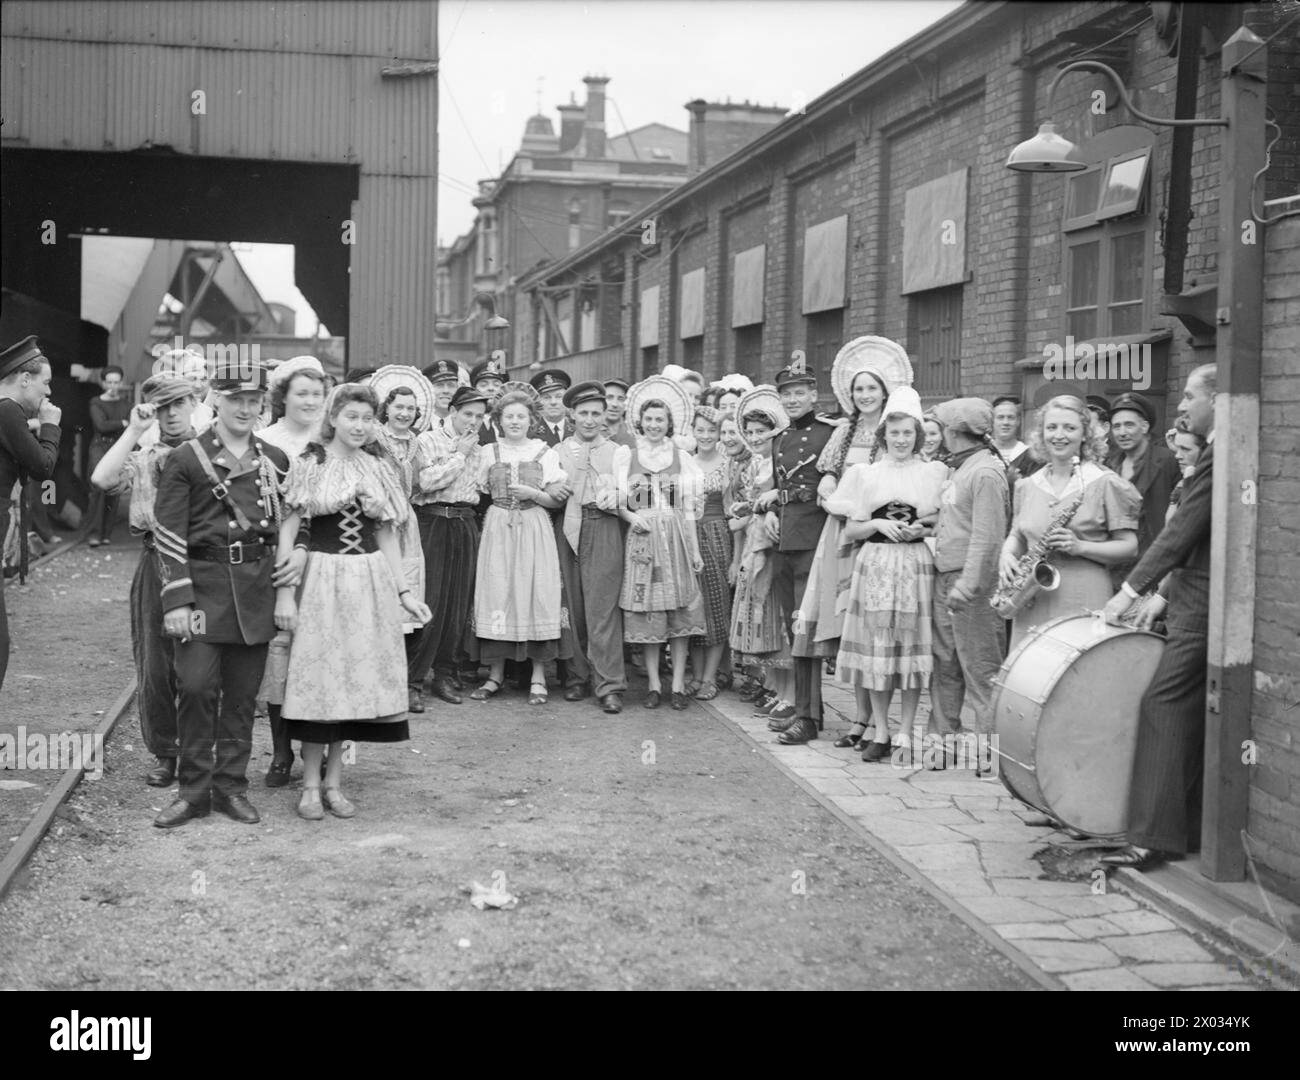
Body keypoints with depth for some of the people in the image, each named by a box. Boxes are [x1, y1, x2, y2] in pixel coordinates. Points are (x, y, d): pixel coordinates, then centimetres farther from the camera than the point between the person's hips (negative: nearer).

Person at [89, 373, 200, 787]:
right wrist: (134, 430, -7)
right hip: (157, 569, 2)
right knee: (154, 667, 5)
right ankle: (165, 755, 19)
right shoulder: (143, 460, 10)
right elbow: (102, 478, -10)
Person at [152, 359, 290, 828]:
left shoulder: (276, 460, 9)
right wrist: (176, 600, -12)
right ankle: (193, 789, 4)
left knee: (242, 694, 7)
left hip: (257, 587, 3)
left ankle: (231, 785, 17)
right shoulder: (185, 459, -3)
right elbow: (169, 533, -6)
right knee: (196, 685, -9)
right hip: (204, 582, -3)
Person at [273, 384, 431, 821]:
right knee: (318, 675, -2)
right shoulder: (308, 465, -2)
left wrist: (404, 590, 9)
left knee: (356, 675, 5)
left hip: (371, 580, 4)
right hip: (321, 578, -4)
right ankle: (311, 784, 8)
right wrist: (284, 590, -11)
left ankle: (334, 780, 15)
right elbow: (289, 529, -5)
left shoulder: (379, 471, 10)